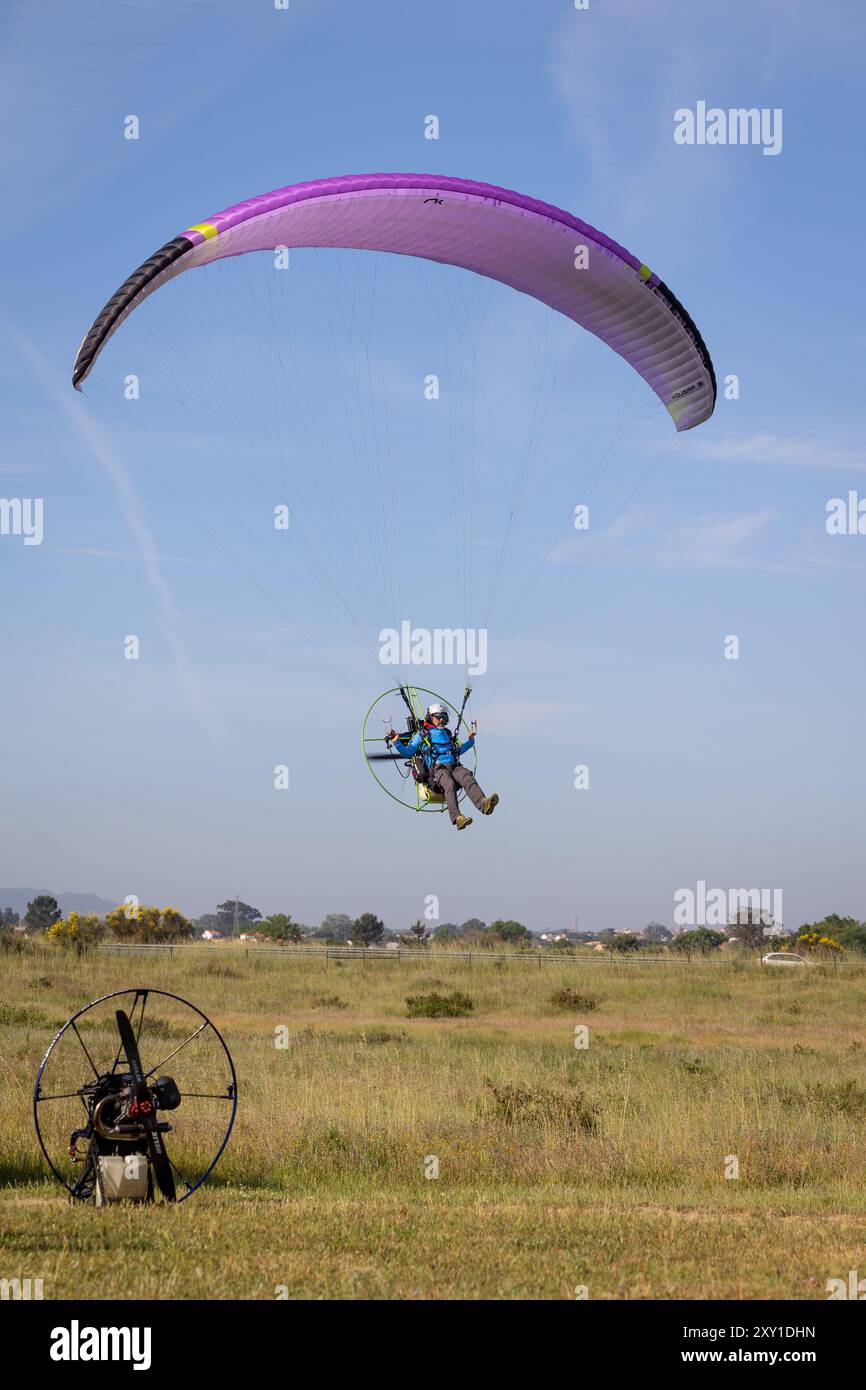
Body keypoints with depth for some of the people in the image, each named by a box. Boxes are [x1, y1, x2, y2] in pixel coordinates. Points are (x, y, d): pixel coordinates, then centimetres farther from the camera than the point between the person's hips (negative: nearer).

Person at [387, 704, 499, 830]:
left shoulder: (447, 733, 33)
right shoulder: (422, 734, 19)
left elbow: (457, 751, 45)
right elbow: (408, 752, 14)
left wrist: (470, 741, 44)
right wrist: (396, 742, 0)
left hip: (454, 766, 4)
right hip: (435, 768, -4)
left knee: (467, 778, -30)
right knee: (449, 784, -37)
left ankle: (483, 804, -56)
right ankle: (457, 818, -55)